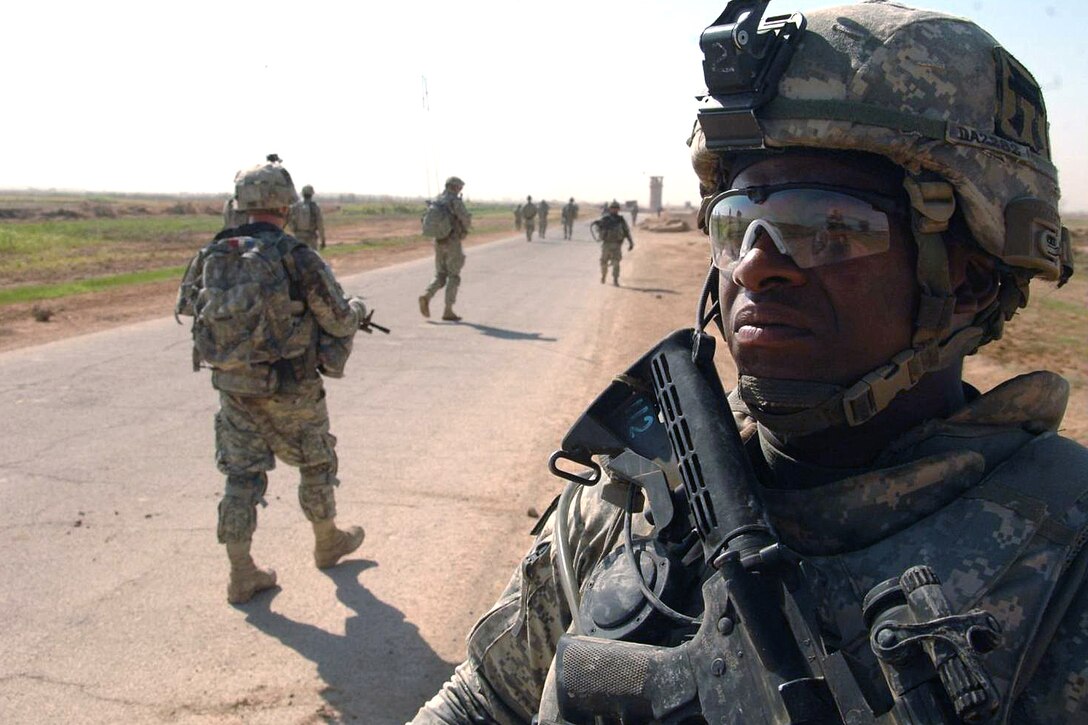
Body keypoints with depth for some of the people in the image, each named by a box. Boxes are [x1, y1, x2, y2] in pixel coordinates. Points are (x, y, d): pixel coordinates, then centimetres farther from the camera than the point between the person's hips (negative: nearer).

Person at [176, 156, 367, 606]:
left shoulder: (212, 255, -2)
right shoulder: (299, 259, -16)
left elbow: (186, 304, 13)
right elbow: (340, 321, -9)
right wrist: (357, 309, 13)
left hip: (232, 384, 4)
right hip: (290, 390, -4)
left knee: (242, 475, 12)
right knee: (315, 464, 18)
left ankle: (242, 575, 15)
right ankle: (328, 543, 38)